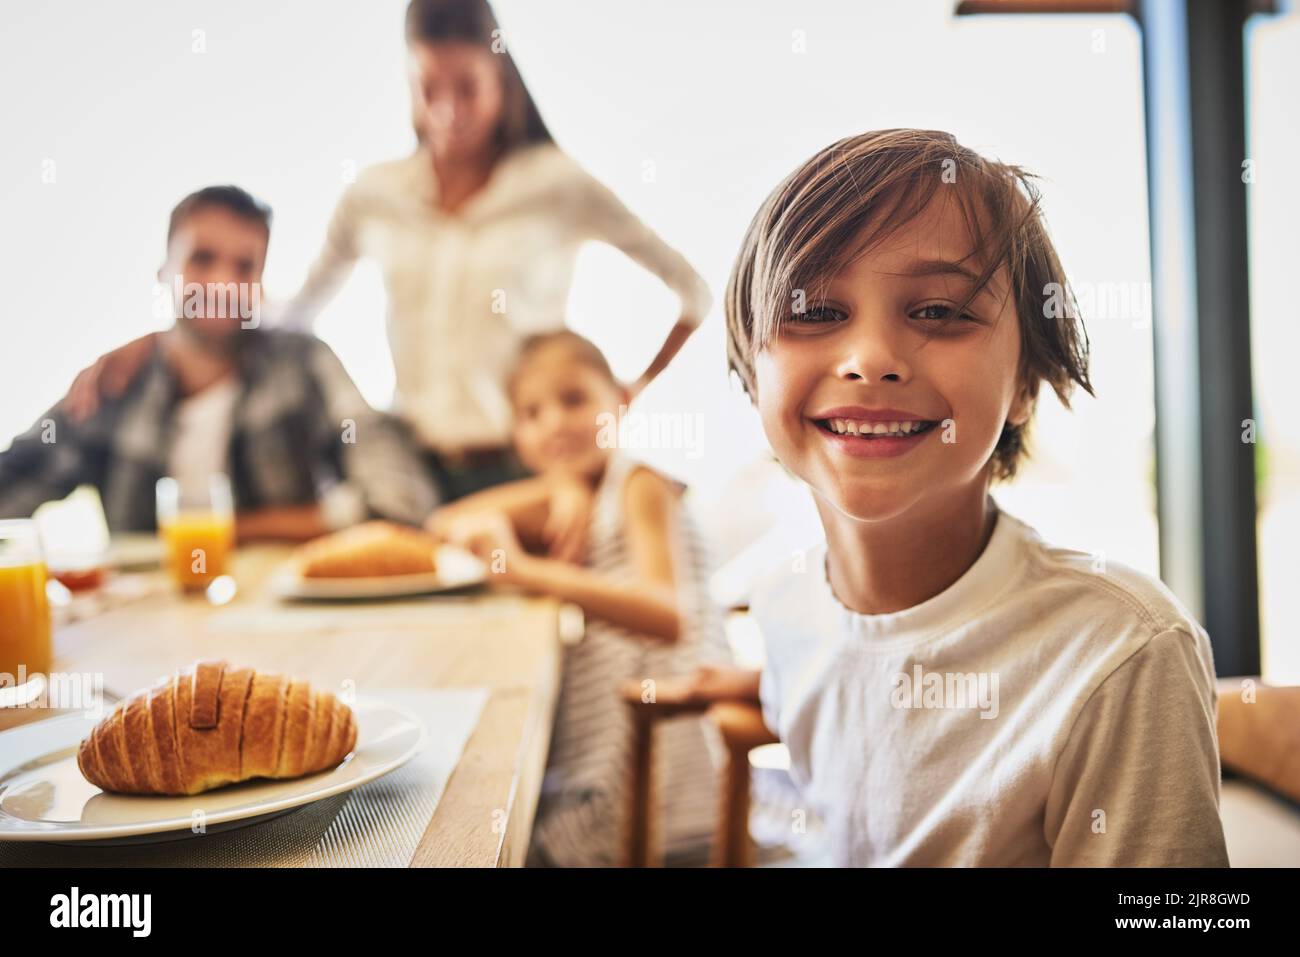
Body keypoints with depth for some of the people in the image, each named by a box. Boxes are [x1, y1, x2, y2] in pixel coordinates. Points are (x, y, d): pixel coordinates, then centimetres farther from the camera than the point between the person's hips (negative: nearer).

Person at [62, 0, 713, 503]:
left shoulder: (557, 185, -1)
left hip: (523, 471, -2)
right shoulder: (374, 196, 8)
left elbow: (693, 291, 2)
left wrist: (629, 397, -1)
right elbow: (291, 314, 15)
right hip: (411, 470, 3)